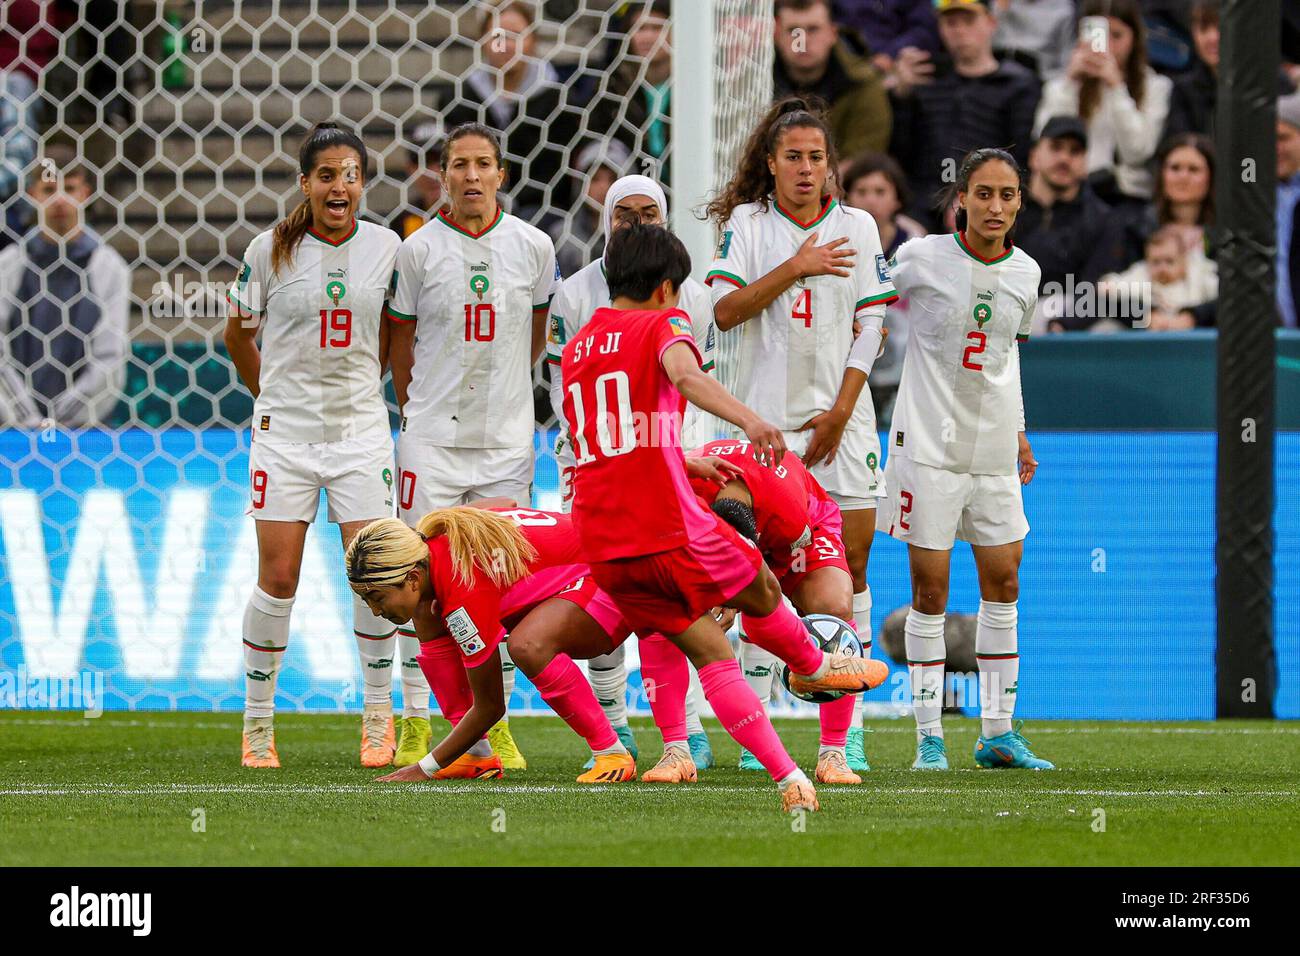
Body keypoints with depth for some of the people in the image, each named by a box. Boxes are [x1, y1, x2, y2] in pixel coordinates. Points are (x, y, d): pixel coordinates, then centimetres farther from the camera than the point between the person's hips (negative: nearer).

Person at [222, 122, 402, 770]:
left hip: (360, 429, 1)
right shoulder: (271, 250, -4)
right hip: (284, 432, -1)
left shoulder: (386, 247, 0)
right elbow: (238, 334, 9)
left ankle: (378, 716, 8)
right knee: (278, 577, -2)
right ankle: (258, 723, 9)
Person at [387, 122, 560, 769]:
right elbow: (401, 340, 8)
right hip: (432, 438, -2)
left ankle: (494, 722, 10)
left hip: (506, 439, 2)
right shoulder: (420, 248, -3)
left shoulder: (532, 246, 2)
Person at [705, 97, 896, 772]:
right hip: (766, 414, -1)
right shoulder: (748, 223, 4)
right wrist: (795, 268, -14)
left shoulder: (857, 227, 6)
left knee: (850, 562, -2)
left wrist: (839, 412, -5)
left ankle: (845, 720, 2)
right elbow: (725, 311, -6)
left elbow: (872, 327, 3)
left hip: (841, 418, 1)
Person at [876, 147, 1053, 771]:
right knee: (929, 590, -3)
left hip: (994, 454, 5)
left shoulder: (1025, 274, 4)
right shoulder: (922, 259, -9)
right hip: (928, 440, -5)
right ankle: (929, 737, 3)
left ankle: (998, 732, 15)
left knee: (1003, 585, 6)